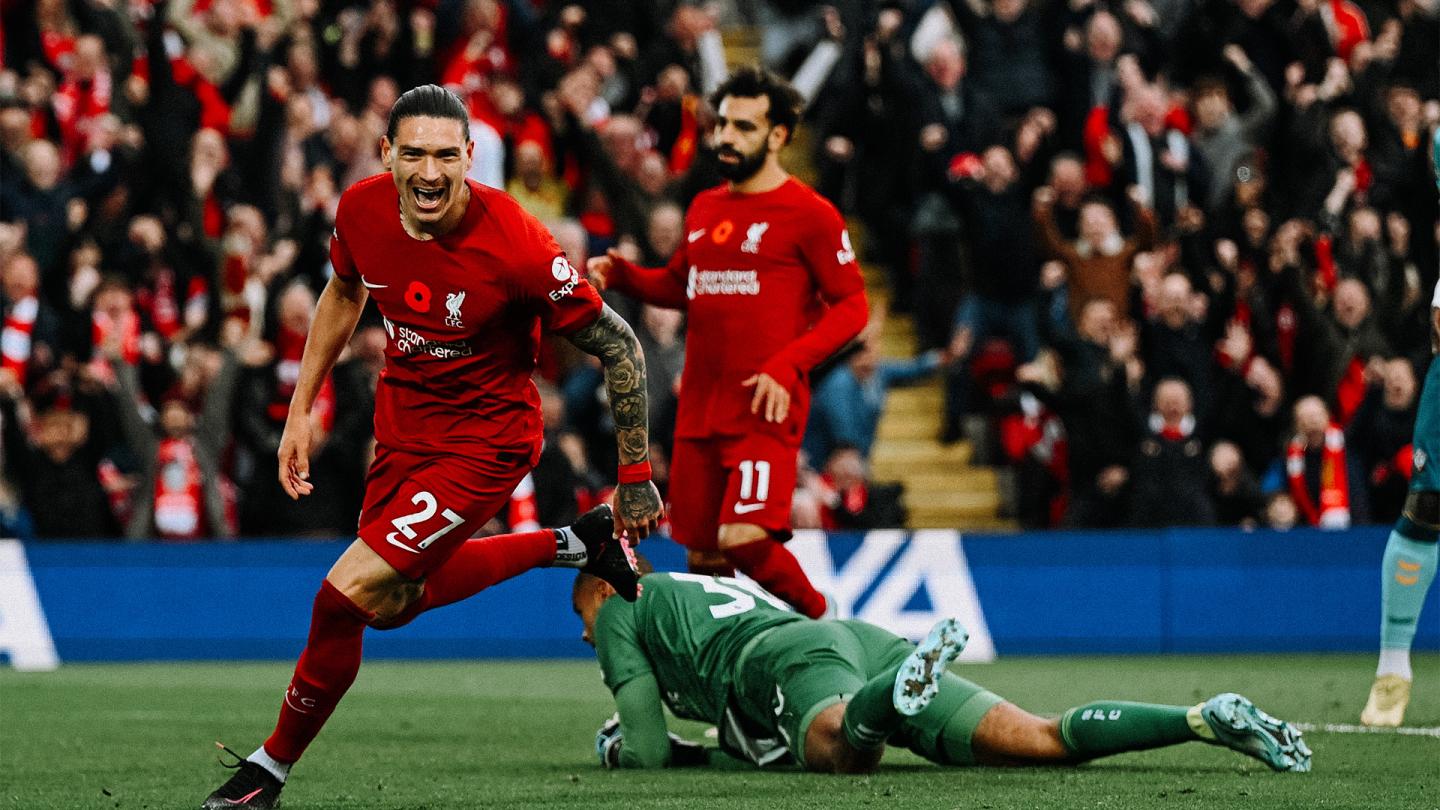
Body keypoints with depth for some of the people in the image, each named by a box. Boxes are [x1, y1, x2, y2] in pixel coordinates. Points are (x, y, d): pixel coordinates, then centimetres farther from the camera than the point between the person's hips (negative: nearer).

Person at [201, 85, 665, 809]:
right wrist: (301, 410, 11)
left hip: (484, 441, -7)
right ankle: (575, 545, 37)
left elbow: (619, 347, -17)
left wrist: (636, 475, -11)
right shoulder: (361, 210, -13)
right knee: (392, 602, 23)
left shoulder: (515, 246, -29)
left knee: (349, 593, -15)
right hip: (402, 420, 7)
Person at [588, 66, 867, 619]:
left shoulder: (810, 214, -3)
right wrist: (620, 275, 10)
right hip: (698, 409, 6)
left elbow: (851, 306, -5)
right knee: (703, 556, 5)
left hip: (765, 412, -6)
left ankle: (818, 623, 6)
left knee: (744, 540, -19)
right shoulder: (704, 210, 16)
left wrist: (787, 365, -17)